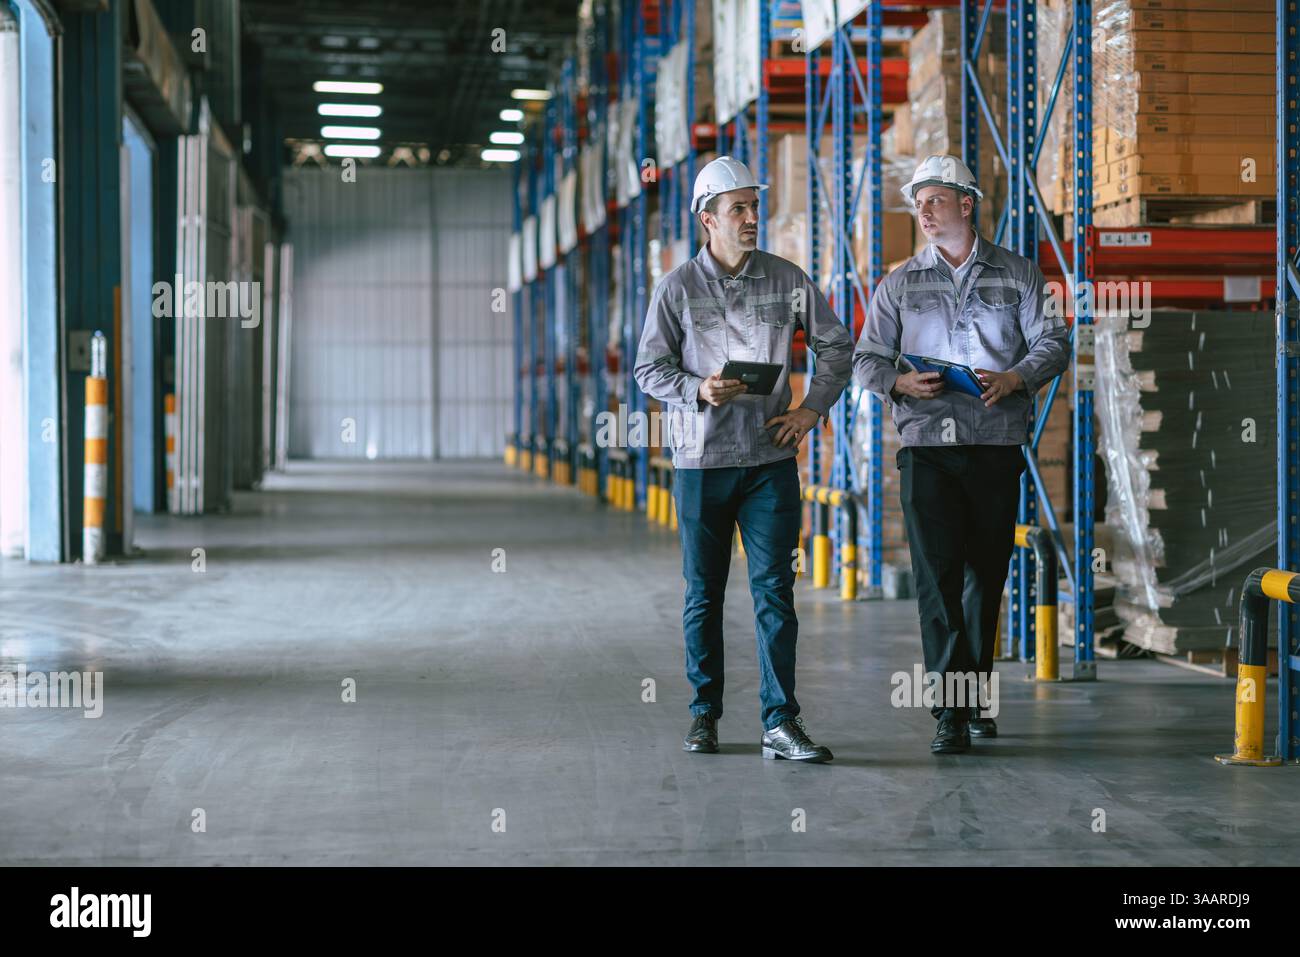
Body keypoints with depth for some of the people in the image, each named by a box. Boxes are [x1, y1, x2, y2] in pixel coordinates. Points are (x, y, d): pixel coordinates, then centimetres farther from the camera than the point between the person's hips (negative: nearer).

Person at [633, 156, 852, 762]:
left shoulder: (787, 280, 4)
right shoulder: (678, 287, 1)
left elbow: (837, 344, 13)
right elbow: (649, 368, 2)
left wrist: (812, 409, 3)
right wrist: (699, 390, -16)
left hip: (770, 459, 1)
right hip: (700, 461, 0)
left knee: (774, 589, -5)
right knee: (703, 594, 7)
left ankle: (781, 724, -5)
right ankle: (704, 713, 20)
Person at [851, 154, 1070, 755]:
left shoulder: (1017, 274, 9)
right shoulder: (900, 283, 11)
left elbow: (1052, 343, 5)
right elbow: (867, 359, 10)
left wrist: (1013, 379, -15)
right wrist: (901, 382, -12)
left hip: (997, 443, 1)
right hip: (927, 445, 0)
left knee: (986, 574, 7)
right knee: (936, 573, -11)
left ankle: (975, 697, 23)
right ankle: (951, 711, -13)